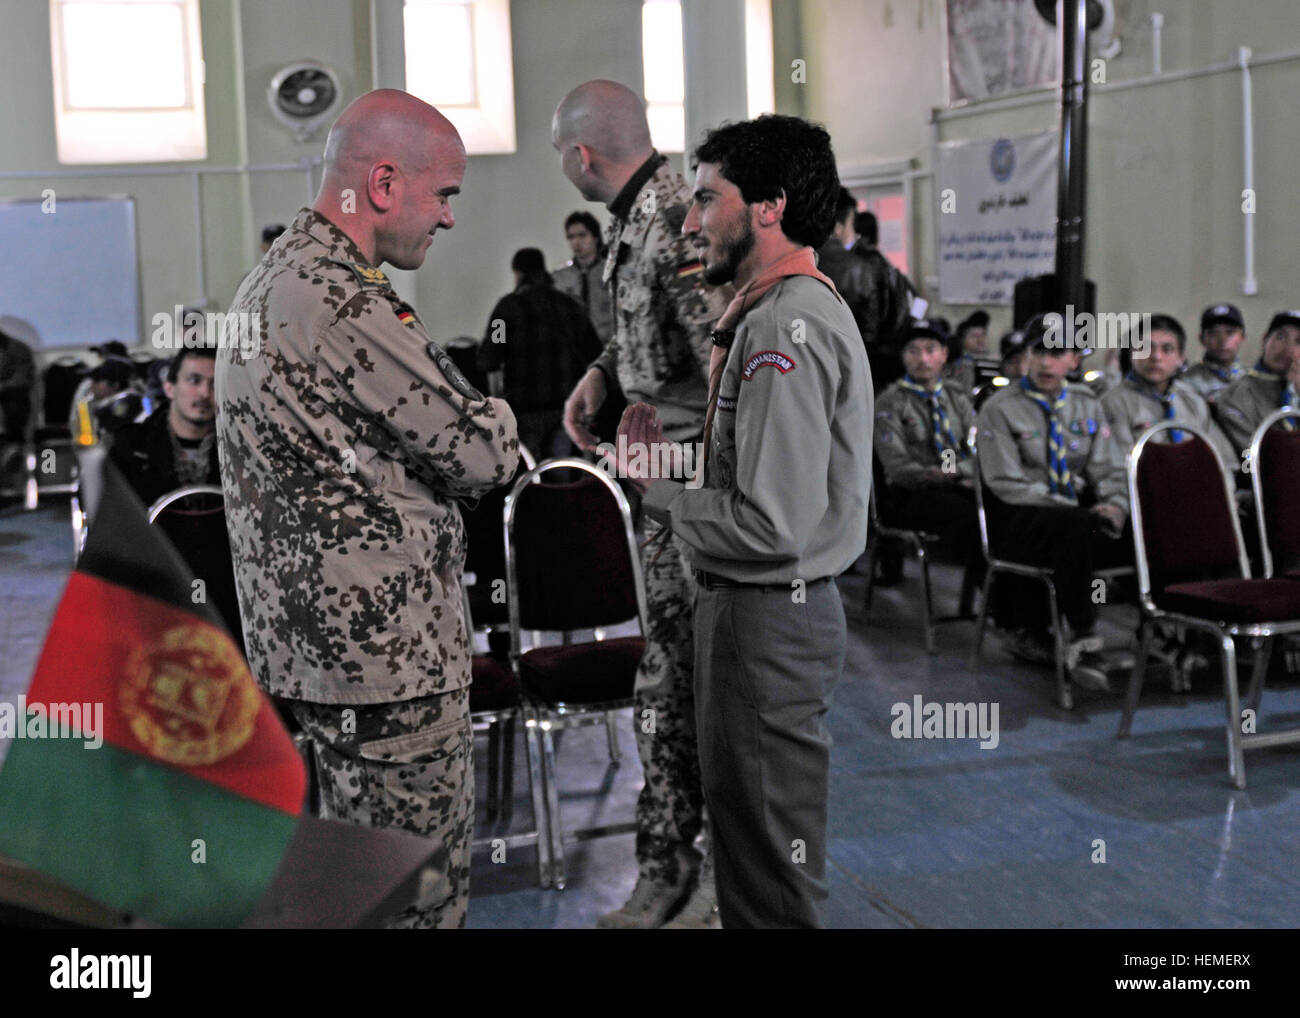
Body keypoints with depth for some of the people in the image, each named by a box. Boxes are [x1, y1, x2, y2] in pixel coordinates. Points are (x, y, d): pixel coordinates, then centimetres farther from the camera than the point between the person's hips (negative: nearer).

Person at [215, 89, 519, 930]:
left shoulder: (271, 281, 13)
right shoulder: (345, 301, -21)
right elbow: (484, 454, -15)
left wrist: (466, 417, 5)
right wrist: (496, 414, 6)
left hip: (312, 639, 11)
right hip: (389, 652, -10)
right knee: (423, 893, 1)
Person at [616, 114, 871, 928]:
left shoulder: (783, 328, -19)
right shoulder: (813, 305, 15)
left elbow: (770, 525, -25)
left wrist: (657, 493, -11)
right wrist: (673, 454, 7)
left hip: (766, 616, -11)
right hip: (788, 606, 11)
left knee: (771, 869, 2)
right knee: (756, 841, 21)